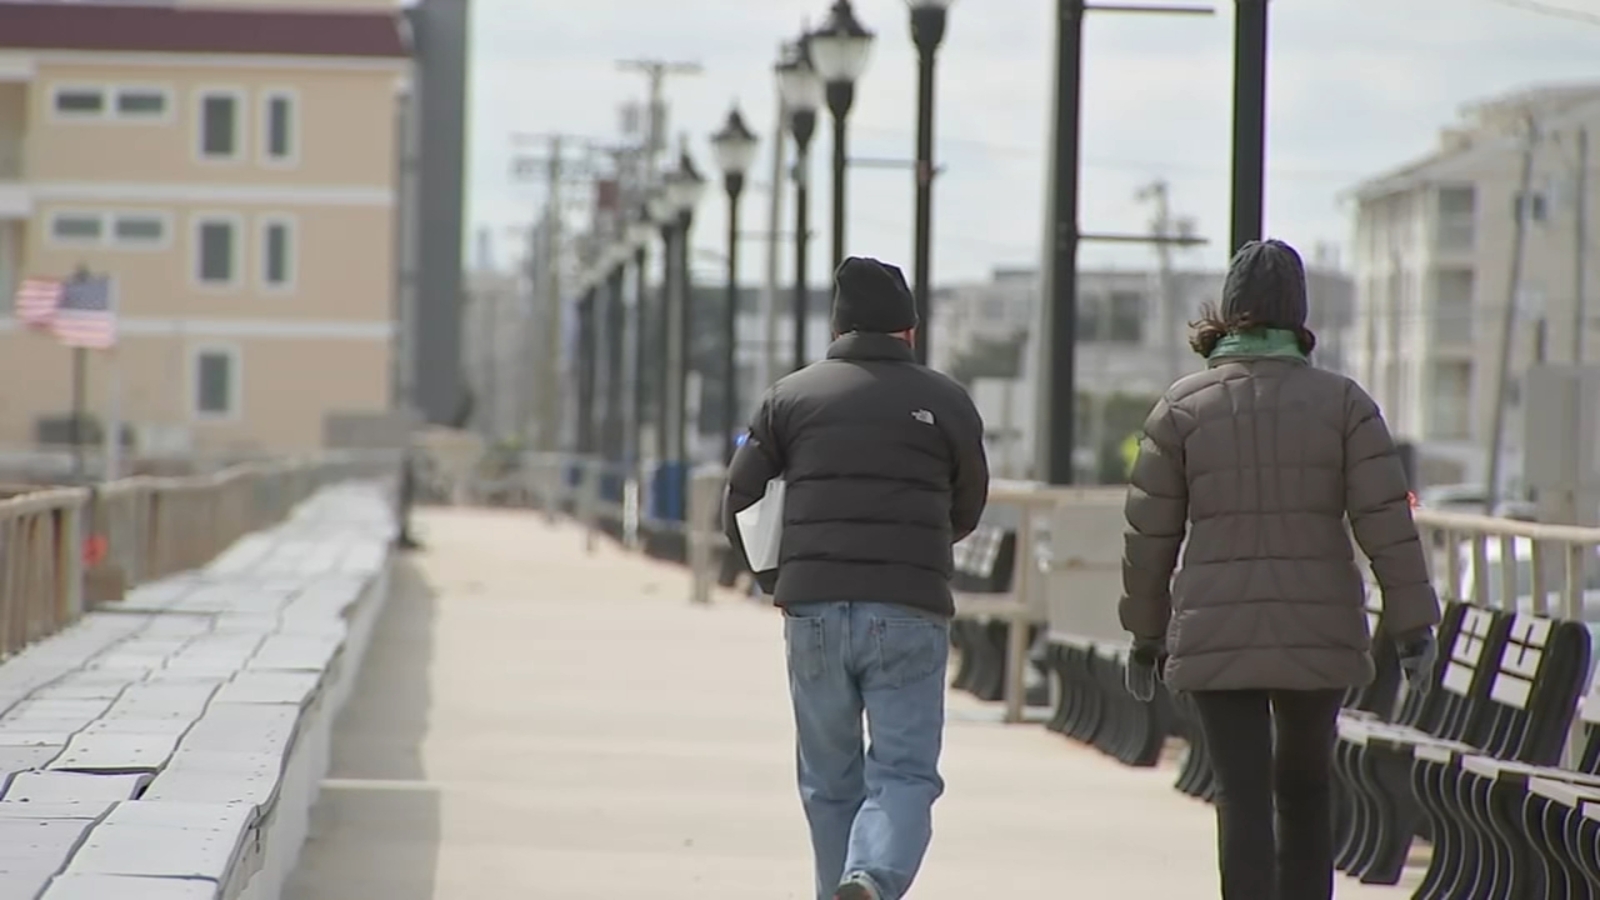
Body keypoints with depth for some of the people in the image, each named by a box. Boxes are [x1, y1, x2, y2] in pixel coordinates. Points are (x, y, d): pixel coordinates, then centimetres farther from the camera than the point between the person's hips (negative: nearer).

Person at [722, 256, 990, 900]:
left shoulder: (790, 397, 7)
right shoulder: (945, 402, 4)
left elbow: (739, 503, 7)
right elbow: (966, 513, 13)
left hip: (813, 610, 2)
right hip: (910, 612, -2)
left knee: (829, 779, 14)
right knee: (905, 771, -1)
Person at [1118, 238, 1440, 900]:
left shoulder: (1183, 406, 0)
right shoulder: (1340, 400, -1)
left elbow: (1150, 533, 3)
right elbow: (1386, 519, -5)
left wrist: (1146, 633, 13)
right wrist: (1413, 621, 0)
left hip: (1218, 636, -1)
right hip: (1318, 633, 1)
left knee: (1244, 796, -1)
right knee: (1305, 786, 17)